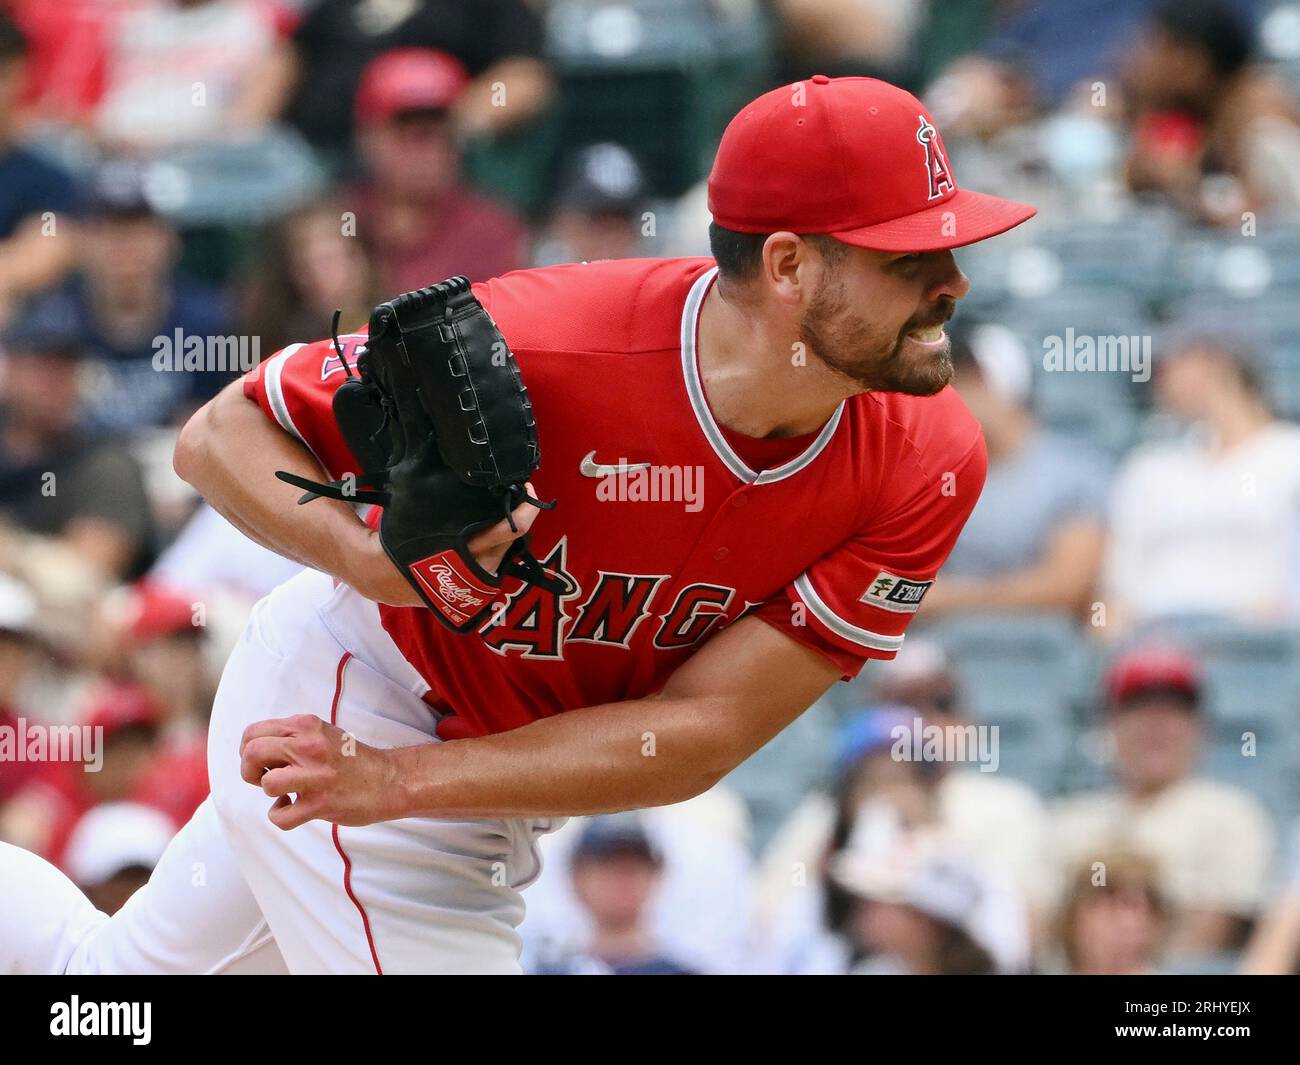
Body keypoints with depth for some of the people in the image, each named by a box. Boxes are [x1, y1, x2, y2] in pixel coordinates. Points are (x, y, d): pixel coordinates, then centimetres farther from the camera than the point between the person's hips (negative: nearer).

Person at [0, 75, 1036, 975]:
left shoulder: (929, 468, -23)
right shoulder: (538, 345, -33)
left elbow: (704, 732, -24)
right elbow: (223, 434, -19)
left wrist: (397, 781, -33)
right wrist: (369, 555, -40)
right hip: (342, 695, -5)